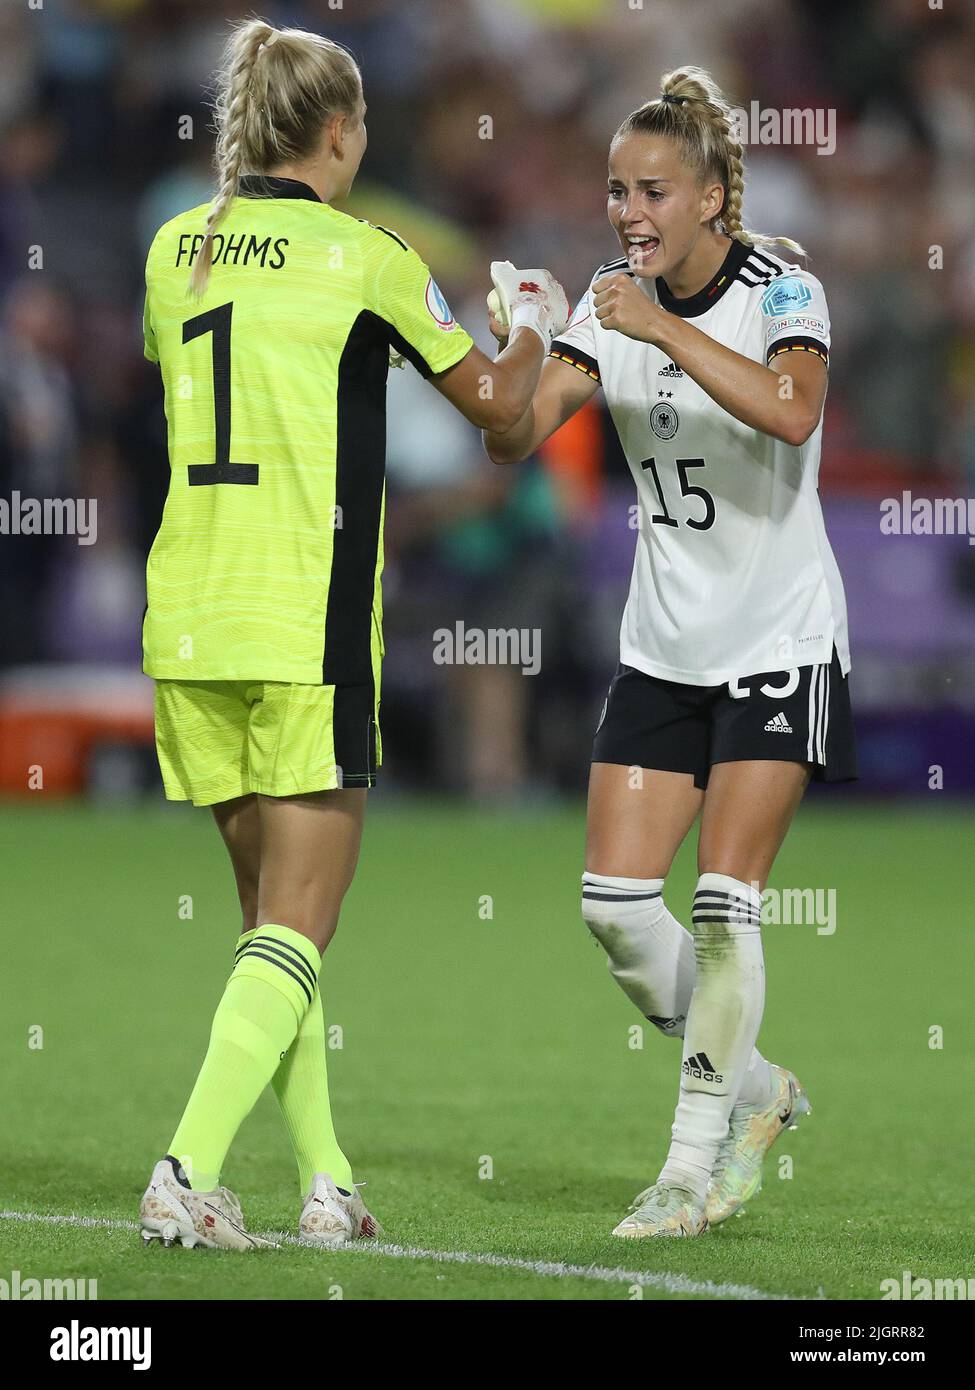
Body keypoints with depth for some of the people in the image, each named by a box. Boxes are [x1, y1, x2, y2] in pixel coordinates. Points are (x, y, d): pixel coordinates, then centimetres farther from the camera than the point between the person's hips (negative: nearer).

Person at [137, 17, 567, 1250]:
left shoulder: (175, 251, 8)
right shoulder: (360, 255, -6)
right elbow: (494, 401, 7)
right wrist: (535, 322, 27)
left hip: (187, 616, 6)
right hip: (305, 619, -6)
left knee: (269, 908, 14)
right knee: (298, 926, -3)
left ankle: (325, 1183, 15)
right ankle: (188, 1172, -16)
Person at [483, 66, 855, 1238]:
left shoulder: (781, 290, -13)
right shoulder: (614, 303, 2)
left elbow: (792, 412, -33)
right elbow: (512, 440, -6)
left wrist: (668, 331, -35)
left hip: (779, 643, -5)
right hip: (663, 646, 5)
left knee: (722, 904, -10)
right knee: (614, 904, -1)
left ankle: (694, 1168, -1)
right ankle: (751, 1088, 21)